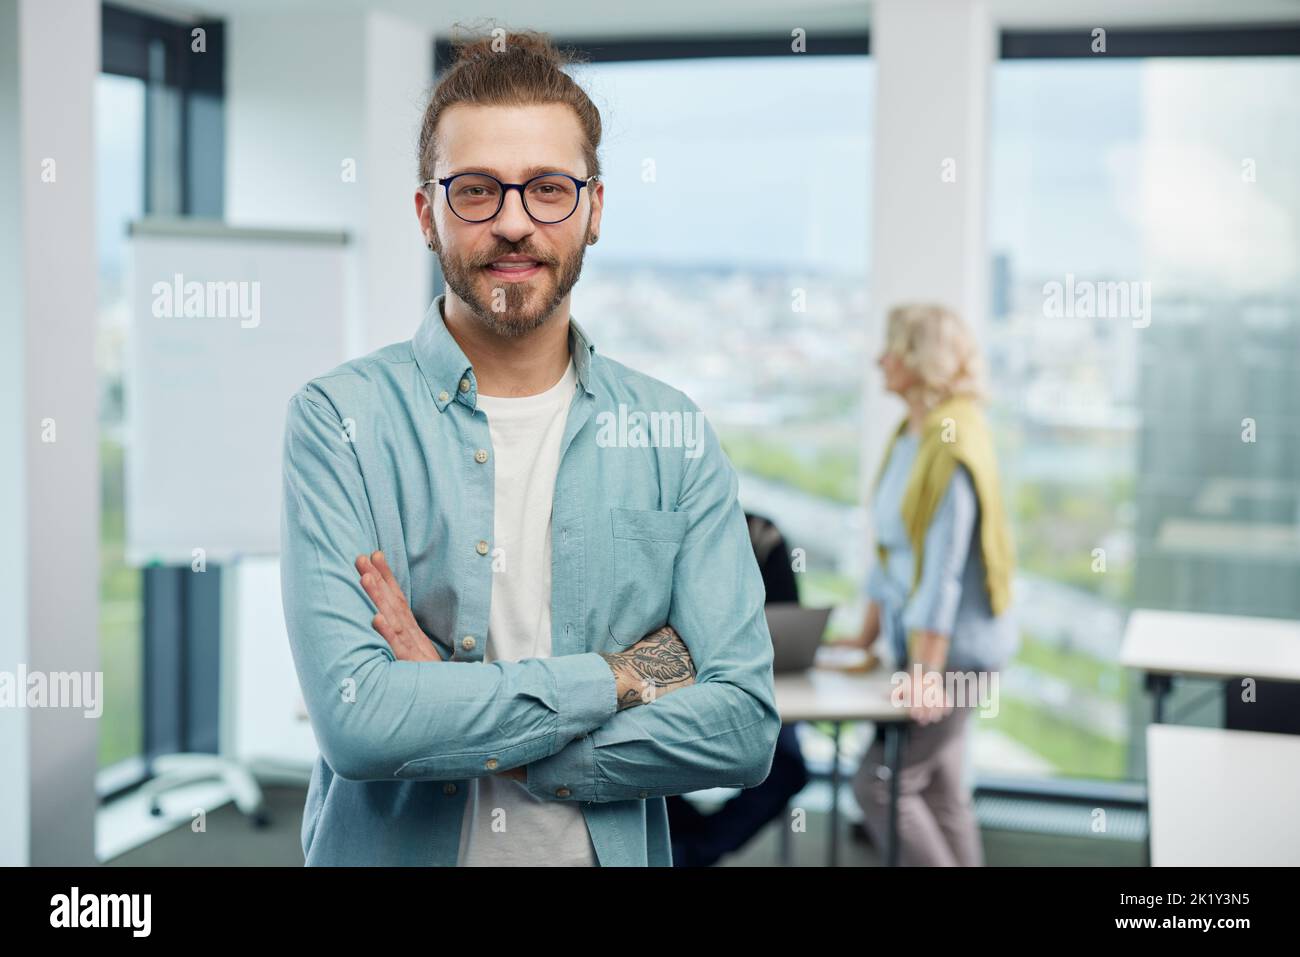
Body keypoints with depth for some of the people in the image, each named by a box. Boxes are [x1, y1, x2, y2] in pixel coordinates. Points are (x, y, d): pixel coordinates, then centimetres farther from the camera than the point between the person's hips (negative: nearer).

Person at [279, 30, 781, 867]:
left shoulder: (676, 435, -6)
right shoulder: (340, 420, -12)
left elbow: (745, 727, -13)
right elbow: (356, 718, -23)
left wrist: (459, 728, -19)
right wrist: (623, 675, -18)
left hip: (613, 848, 2)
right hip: (390, 849, -1)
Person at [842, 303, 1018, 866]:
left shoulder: (951, 445, -18)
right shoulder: (909, 437, 10)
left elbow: (941, 569, -22)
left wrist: (925, 671, -22)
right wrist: (867, 640, 18)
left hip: (954, 647, -9)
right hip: (917, 643, 9)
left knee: (880, 783, -7)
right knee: (939, 790, 14)